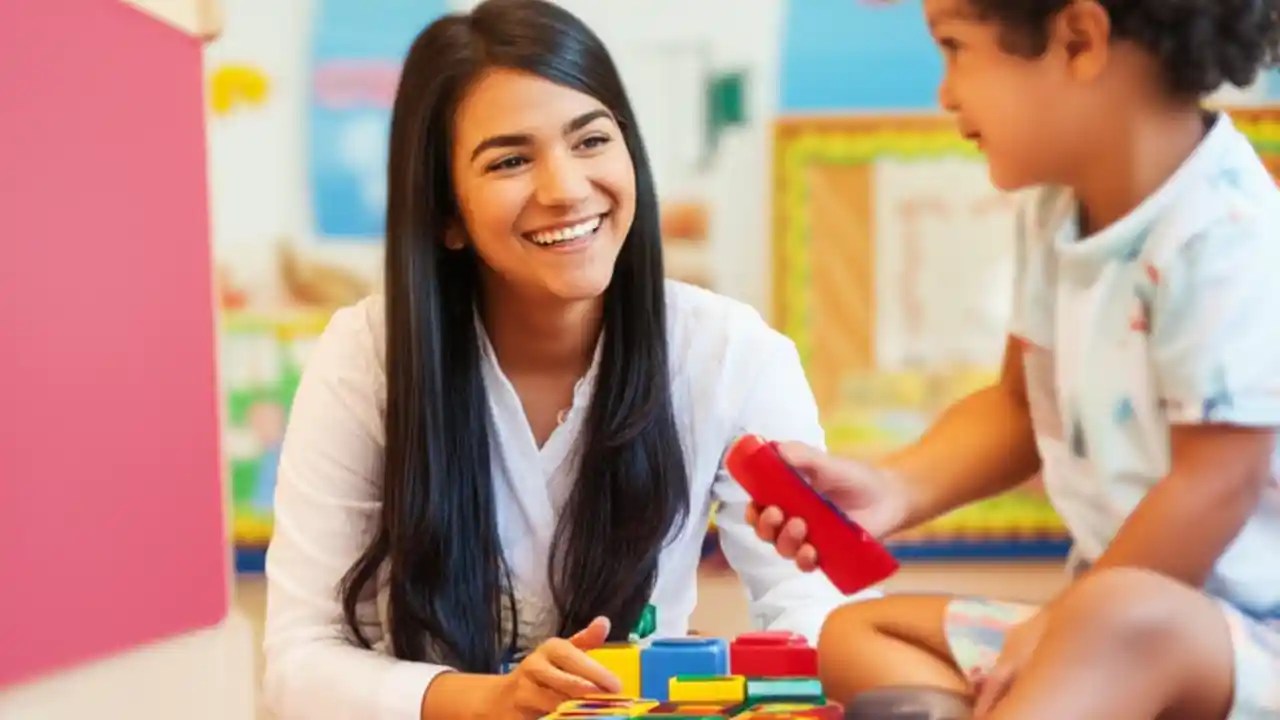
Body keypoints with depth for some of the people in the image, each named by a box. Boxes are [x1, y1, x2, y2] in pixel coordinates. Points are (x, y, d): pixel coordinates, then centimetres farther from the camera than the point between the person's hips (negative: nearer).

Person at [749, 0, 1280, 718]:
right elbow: (1022, 406, 18)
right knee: (857, 634, 5)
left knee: (1123, 619, -41)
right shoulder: (1055, 214, 5)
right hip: (1107, 625, 9)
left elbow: (1213, 486, -22)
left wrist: (1061, 630, -13)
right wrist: (898, 488, 2)